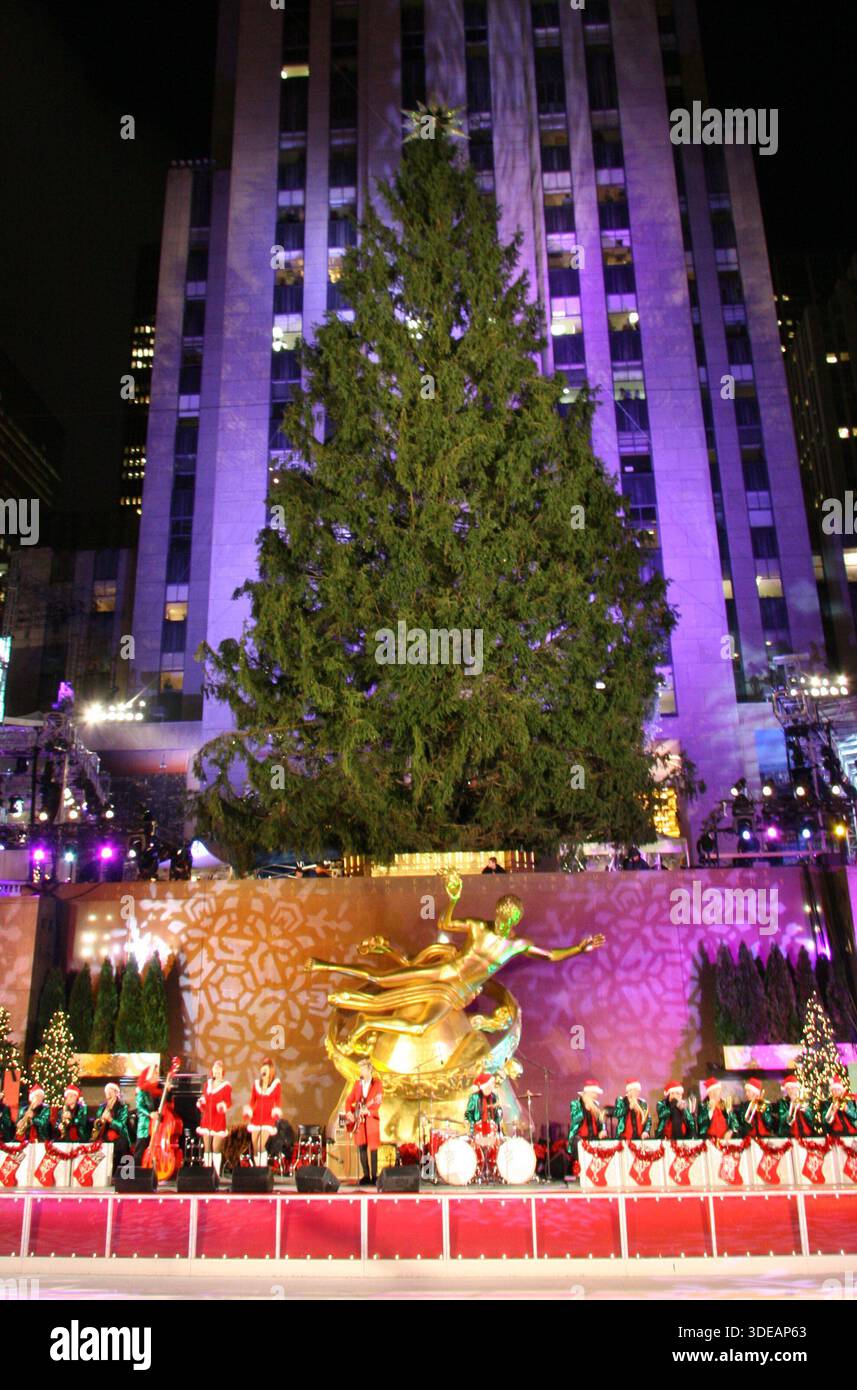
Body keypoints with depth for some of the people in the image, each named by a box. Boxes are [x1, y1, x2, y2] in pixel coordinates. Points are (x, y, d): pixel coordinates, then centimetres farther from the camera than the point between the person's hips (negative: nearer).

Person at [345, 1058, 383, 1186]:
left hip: (371, 1119, -4)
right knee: (361, 1147, 3)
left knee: (373, 1147, -6)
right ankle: (366, 1175, 11)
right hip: (358, 1120, 4)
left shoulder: (377, 1084, -1)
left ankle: (374, 1176, 1)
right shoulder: (357, 1084, 12)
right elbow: (349, 1100, 12)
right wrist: (348, 1112, -4)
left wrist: (367, 1110, -24)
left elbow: (378, 1102, -10)